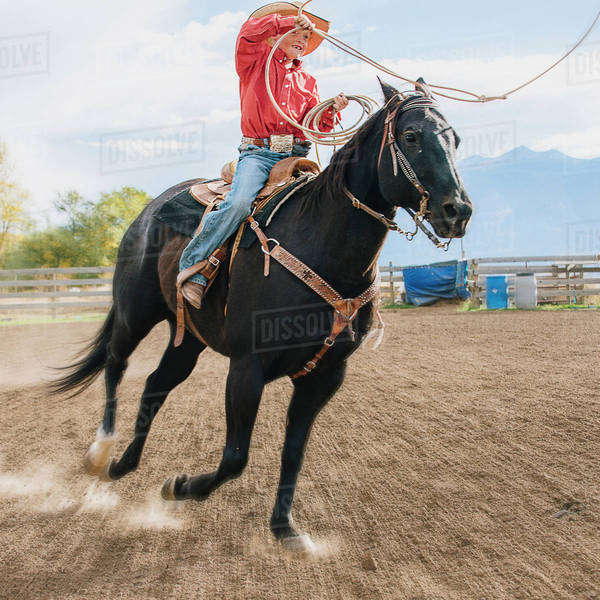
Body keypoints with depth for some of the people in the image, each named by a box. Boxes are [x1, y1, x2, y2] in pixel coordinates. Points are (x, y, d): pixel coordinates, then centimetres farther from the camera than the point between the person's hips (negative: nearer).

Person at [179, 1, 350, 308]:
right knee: (239, 202, -31)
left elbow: (314, 125, 17)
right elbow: (249, 32, -8)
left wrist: (331, 111, -2)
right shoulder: (256, 62, 14)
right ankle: (193, 266, -19)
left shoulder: (307, 81, 27)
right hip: (257, 153, -4)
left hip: (295, 155, 4)